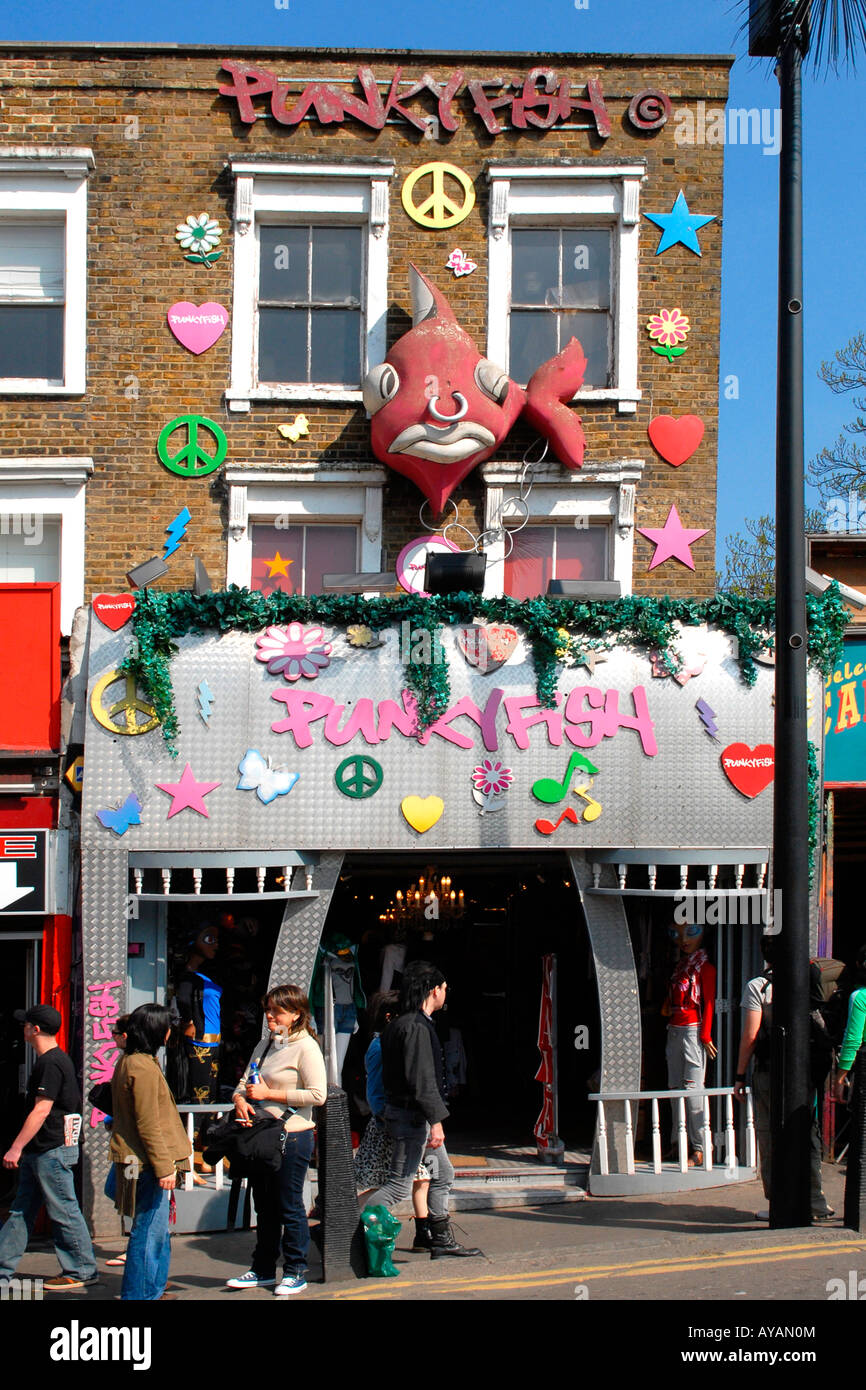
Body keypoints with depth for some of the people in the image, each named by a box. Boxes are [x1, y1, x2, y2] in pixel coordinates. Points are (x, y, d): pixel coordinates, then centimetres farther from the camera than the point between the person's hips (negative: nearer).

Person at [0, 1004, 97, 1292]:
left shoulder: (51, 1063, -17)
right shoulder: (53, 1060, 15)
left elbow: (41, 1110, -22)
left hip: (52, 1150, -10)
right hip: (39, 1151, 10)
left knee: (63, 1211, -3)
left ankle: (82, 1271, 5)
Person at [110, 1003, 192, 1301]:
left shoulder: (128, 1062, 14)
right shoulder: (143, 1068, -18)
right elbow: (148, 1125, -19)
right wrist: (164, 1167, -17)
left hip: (136, 1160, 11)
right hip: (147, 1163, -11)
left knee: (155, 1231, 18)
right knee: (149, 1231, -6)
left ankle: (152, 1290, 26)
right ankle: (139, 1294, -2)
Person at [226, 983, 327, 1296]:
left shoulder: (305, 1047, -11)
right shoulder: (266, 1045, 14)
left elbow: (317, 1094, -18)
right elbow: (244, 1082, 19)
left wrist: (268, 1094, -16)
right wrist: (240, 1100, -5)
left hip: (292, 1136, -8)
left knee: (290, 1206, 0)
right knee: (264, 1205, 14)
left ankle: (295, 1273, 10)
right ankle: (263, 1270, 24)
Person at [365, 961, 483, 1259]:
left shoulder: (402, 1023, 14)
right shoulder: (416, 1027, -19)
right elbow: (421, 1080, -24)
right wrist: (436, 1120, -24)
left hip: (413, 1116, 11)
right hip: (411, 1115, -11)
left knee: (443, 1174, 17)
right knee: (399, 1186, -9)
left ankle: (442, 1240, 24)